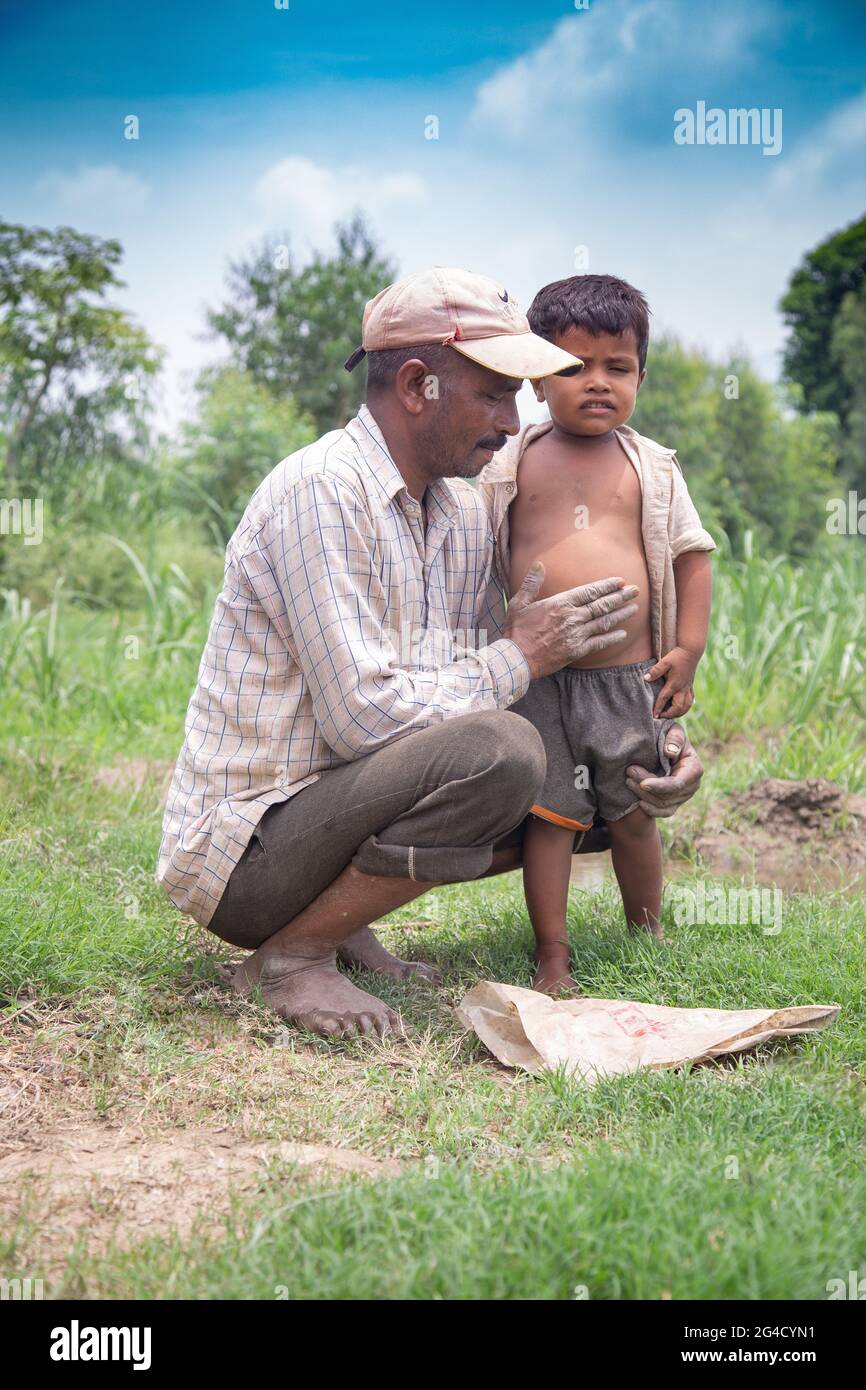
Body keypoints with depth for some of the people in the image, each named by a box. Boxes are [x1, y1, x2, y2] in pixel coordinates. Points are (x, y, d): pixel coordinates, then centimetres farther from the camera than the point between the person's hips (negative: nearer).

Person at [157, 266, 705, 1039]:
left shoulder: (464, 513, 8)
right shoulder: (320, 492, -20)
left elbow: (510, 691, 14)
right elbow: (363, 715, -26)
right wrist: (516, 659, -13)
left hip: (327, 813, 9)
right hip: (242, 854, -9)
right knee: (499, 755, -28)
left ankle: (337, 919, 7)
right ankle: (291, 954, -11)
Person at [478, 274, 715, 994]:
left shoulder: (652, 467, 5)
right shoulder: (512, 464, 3)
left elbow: (692, 556, 7)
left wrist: (689, 650, 0)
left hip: (629, 678, 1)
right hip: (539, 680, -1)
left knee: (634, 815, 12)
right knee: (550, 815, 2)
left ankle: (648, 931, 33)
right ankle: (553, 957, 12)